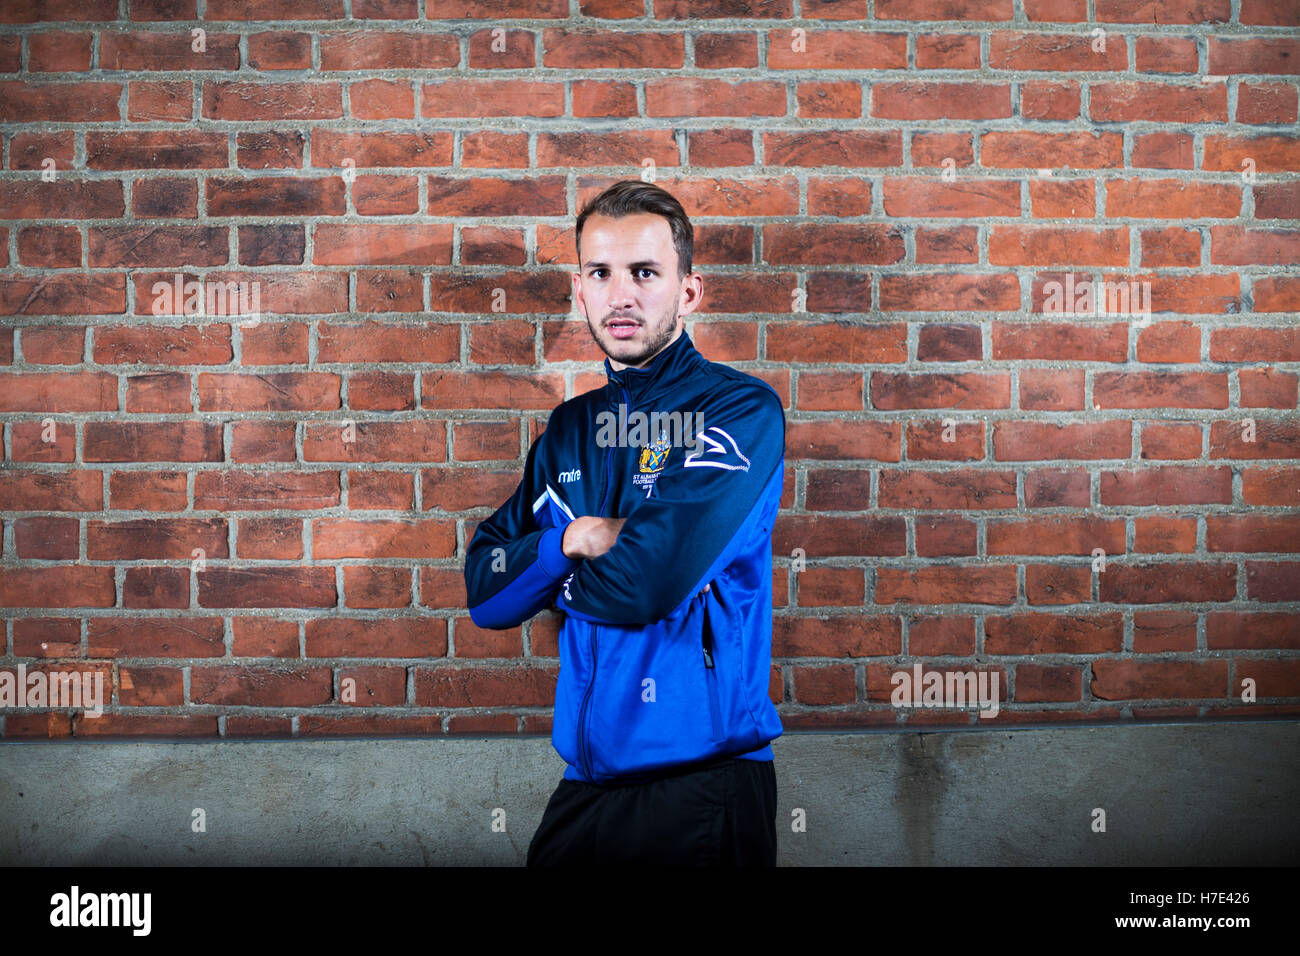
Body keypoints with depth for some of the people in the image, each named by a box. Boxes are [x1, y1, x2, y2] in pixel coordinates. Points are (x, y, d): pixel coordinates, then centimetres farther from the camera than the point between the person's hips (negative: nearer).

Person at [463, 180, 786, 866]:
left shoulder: (740, 409, -11)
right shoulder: (570, 430, 10)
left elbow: (643, 584, -22)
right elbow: (484, 595, 4)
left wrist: (553, 577, -3)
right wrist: (570, 539, -14)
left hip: (704, 790, -6)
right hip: (586, 782, 6)